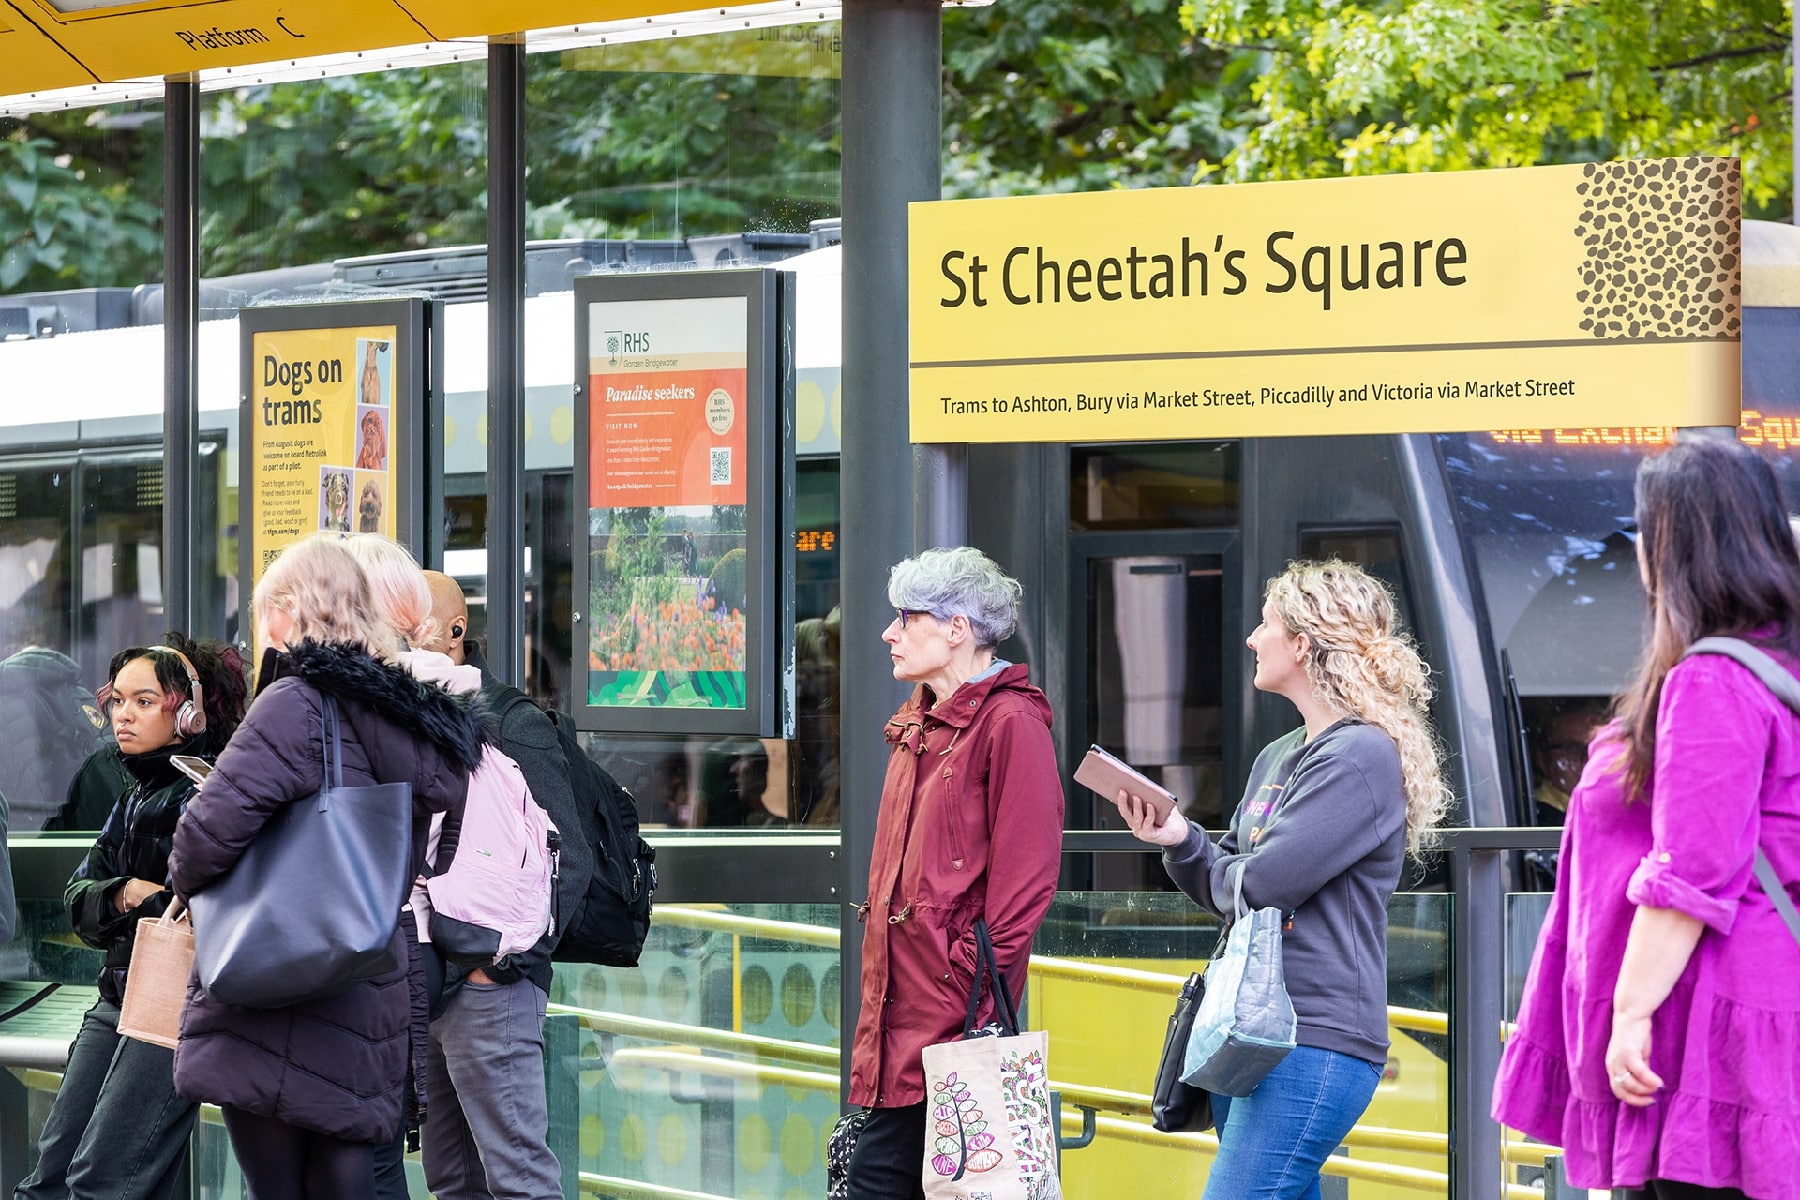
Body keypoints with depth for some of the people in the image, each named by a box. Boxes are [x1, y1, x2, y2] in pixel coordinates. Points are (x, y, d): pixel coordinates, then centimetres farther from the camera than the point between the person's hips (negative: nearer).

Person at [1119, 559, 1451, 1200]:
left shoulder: (1364, 756, -11)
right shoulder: (1277, 757, 18)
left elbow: (1260, 886, -18)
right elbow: (1221, 891, 19)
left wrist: (1223, 869, 4)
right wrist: (1180, 840, -1)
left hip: (1317, 1040, -9)